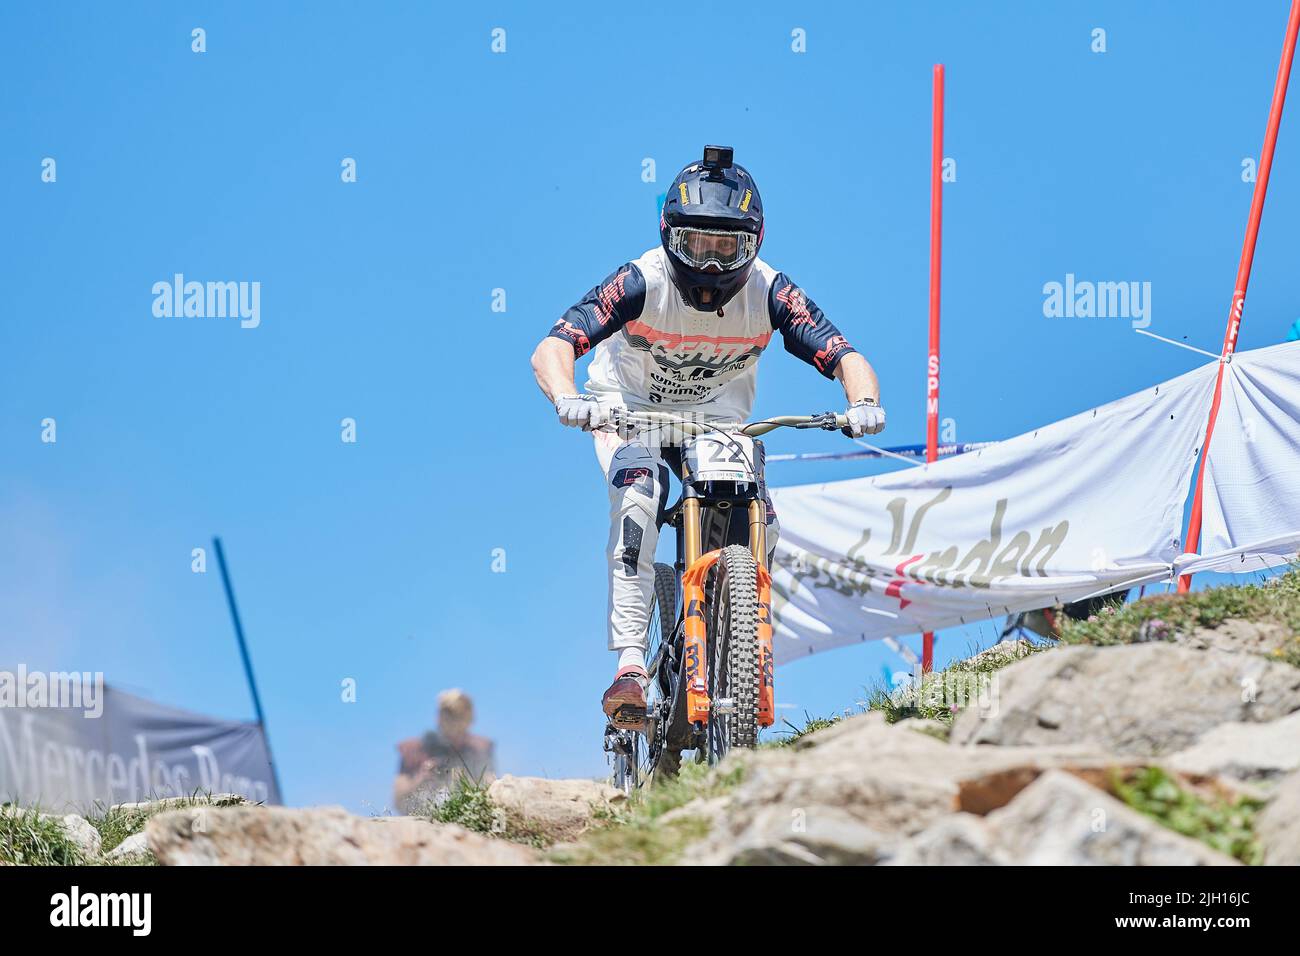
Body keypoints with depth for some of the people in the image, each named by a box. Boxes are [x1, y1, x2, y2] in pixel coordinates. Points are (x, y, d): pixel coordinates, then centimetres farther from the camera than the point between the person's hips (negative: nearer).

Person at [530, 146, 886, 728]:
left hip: (717, 417, 3)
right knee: (639, 494, -33)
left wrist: (863, 402, -48)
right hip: (631, 408, -3)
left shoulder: (768, 292, -22)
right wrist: (567, 399, -58)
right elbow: (552, 348, -37)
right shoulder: (642, 282, -28)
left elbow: (843, 357, -26)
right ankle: (630, 662, -37)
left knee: (759, 521, -18)